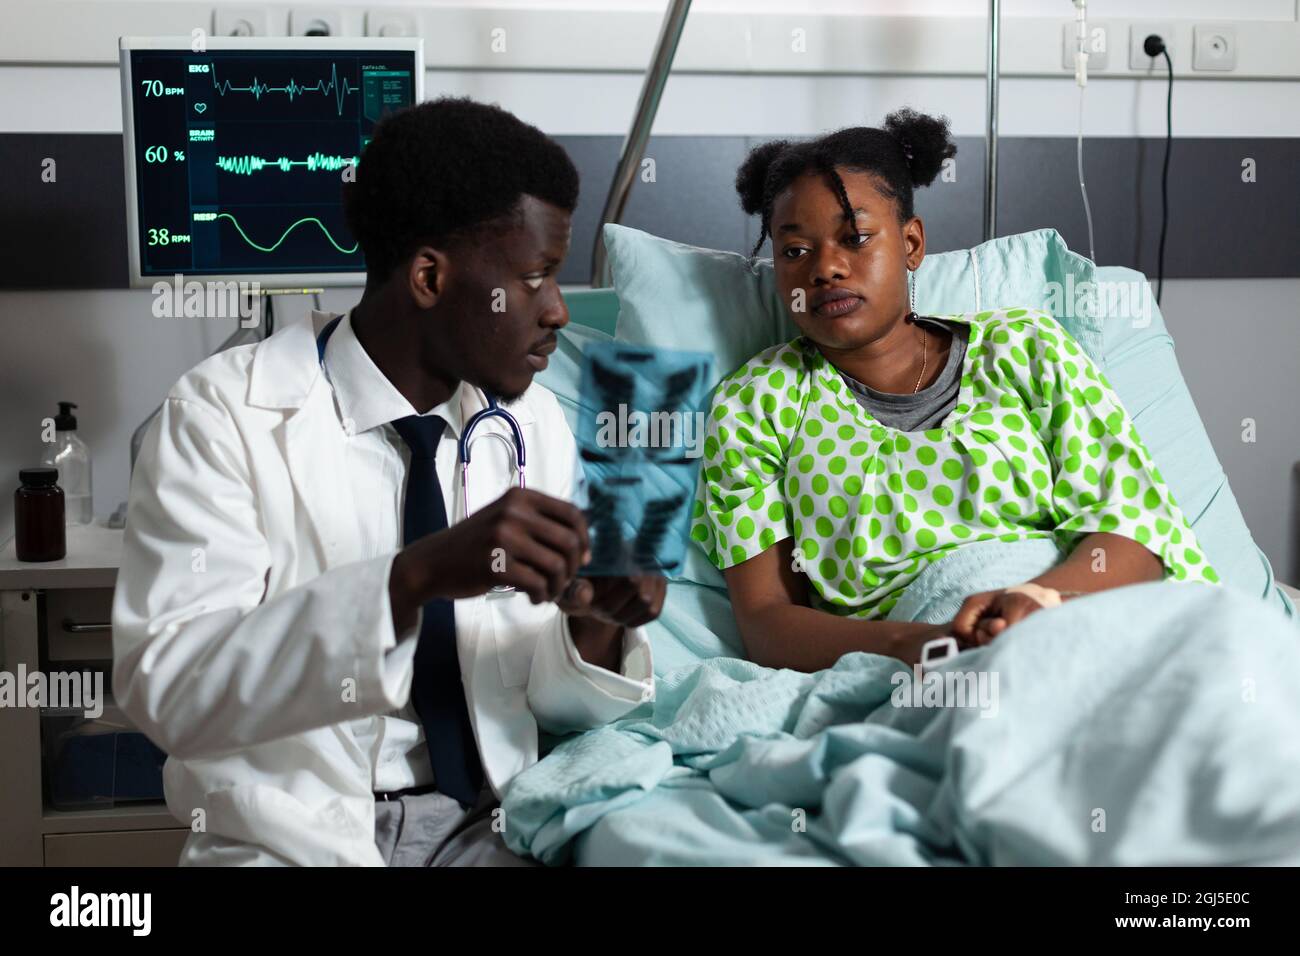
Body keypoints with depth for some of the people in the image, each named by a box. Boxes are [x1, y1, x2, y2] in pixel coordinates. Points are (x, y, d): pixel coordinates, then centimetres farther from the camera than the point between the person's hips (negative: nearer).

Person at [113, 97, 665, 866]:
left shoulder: (536, 423, 3)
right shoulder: (225, 412, -11)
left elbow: (553, 700, 8)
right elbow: (166, 688, -21)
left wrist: (594, 626, -13)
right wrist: (416, 576, -31)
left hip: (487, 824, 4)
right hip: (295, 836, -4)